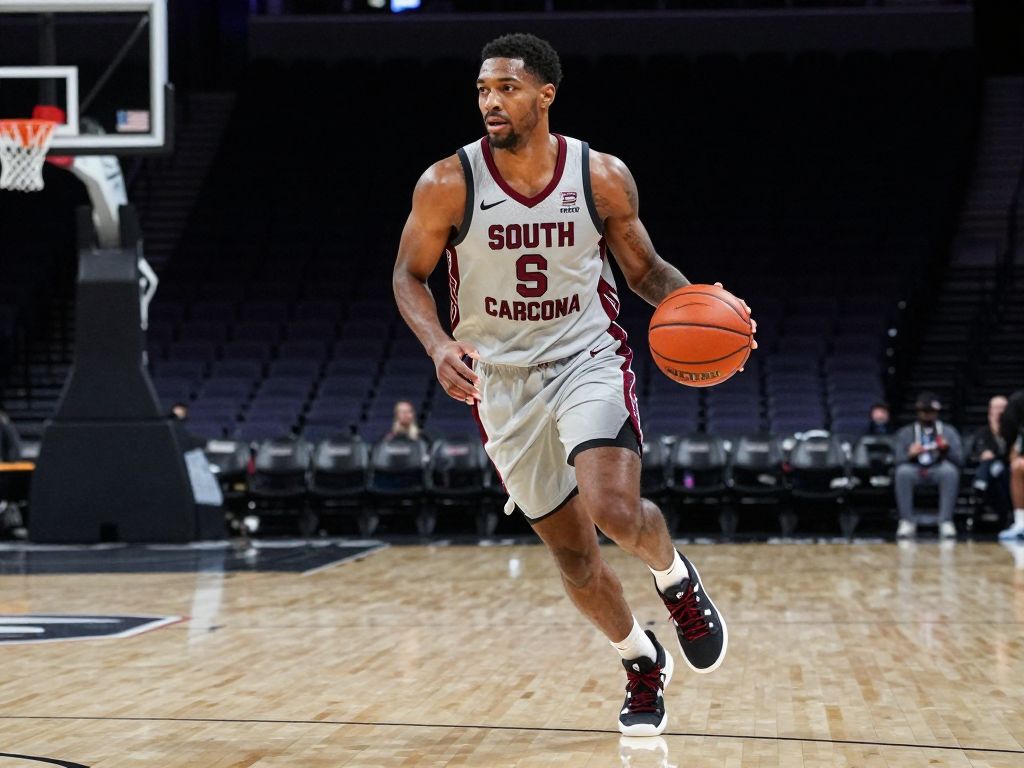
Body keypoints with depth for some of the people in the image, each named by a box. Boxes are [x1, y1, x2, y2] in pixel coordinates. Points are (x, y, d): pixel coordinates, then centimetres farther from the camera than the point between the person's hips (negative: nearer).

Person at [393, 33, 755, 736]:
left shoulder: (603, 177, -8)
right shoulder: (448, 185, -11)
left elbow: (645, 268, 5)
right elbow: (410, 275, 0)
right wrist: (439, 344, -19)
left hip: (589, 361, -1)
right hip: (502, 380, 1)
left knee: (614, 510, -26)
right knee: (571, 552, 6)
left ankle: (676, 577, 10)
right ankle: (643, 664, 33)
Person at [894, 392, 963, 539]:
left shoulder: (949, 431, 14)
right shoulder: (905, 433, 14)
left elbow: (959, 460, 2)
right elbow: (898, 461, 2)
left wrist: (947, 449, -19)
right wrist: (910, 455, -21)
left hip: (939, 471, 0)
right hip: (915, 471, 0)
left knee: (950, 470, -35)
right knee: (903, 471, -34)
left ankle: (946, 522, -37)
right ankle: (907, 522, -33)